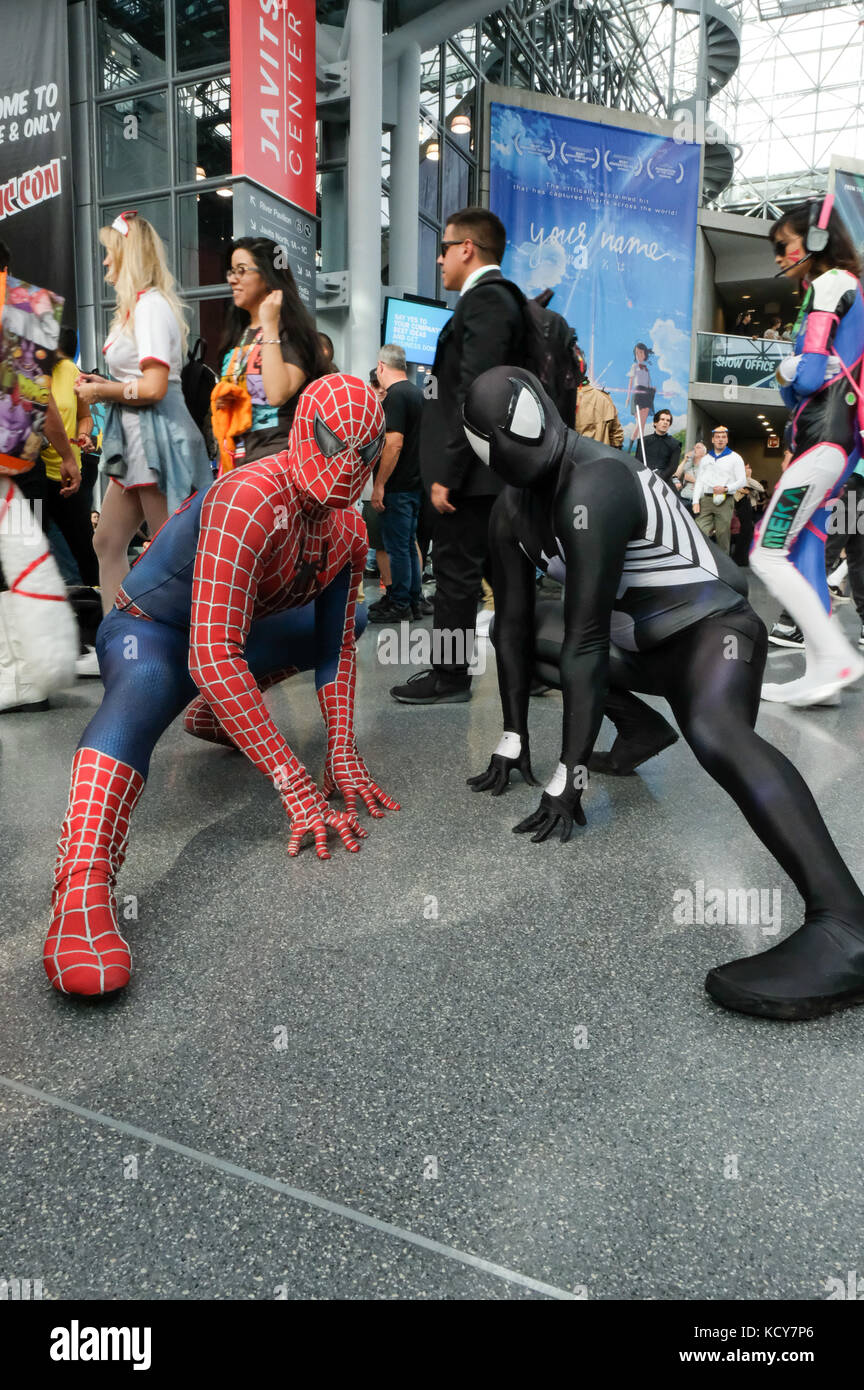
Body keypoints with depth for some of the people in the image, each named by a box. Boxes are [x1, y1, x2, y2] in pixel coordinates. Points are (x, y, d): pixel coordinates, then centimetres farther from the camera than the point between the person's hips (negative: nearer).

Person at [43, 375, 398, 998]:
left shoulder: (348, 531, -6)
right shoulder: (251, 500, -32)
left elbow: (335, 643, 2)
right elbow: (210, 657, -40)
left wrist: (342, 754, -11)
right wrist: (295, 784, -42)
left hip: (231, 634, 8)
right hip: (149, 631, -8)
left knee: (351, 620, 11)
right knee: (145, 681, -41)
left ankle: (211, 715, 10)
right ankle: (82, 888, -54)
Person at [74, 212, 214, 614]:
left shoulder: (150, 304, -12)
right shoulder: (134, 306, 17)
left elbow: (153, 387, -21)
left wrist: (100, 392, -8)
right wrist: (101, 384, 9)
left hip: (157, 435, -10)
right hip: (137, 436, 10)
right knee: (107, 543, 11)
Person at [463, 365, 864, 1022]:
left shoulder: (593, 486, -27)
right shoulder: (512, 511, -1)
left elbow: (585, 644, -29)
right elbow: (515, 623, 4)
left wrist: (568, 780, -26)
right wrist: (513, 741, 5)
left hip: (711, 626, -9)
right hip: (643, 639, 9)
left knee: (713, 730, -38)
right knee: (523, 629, 8)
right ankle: (642, 727, 13)